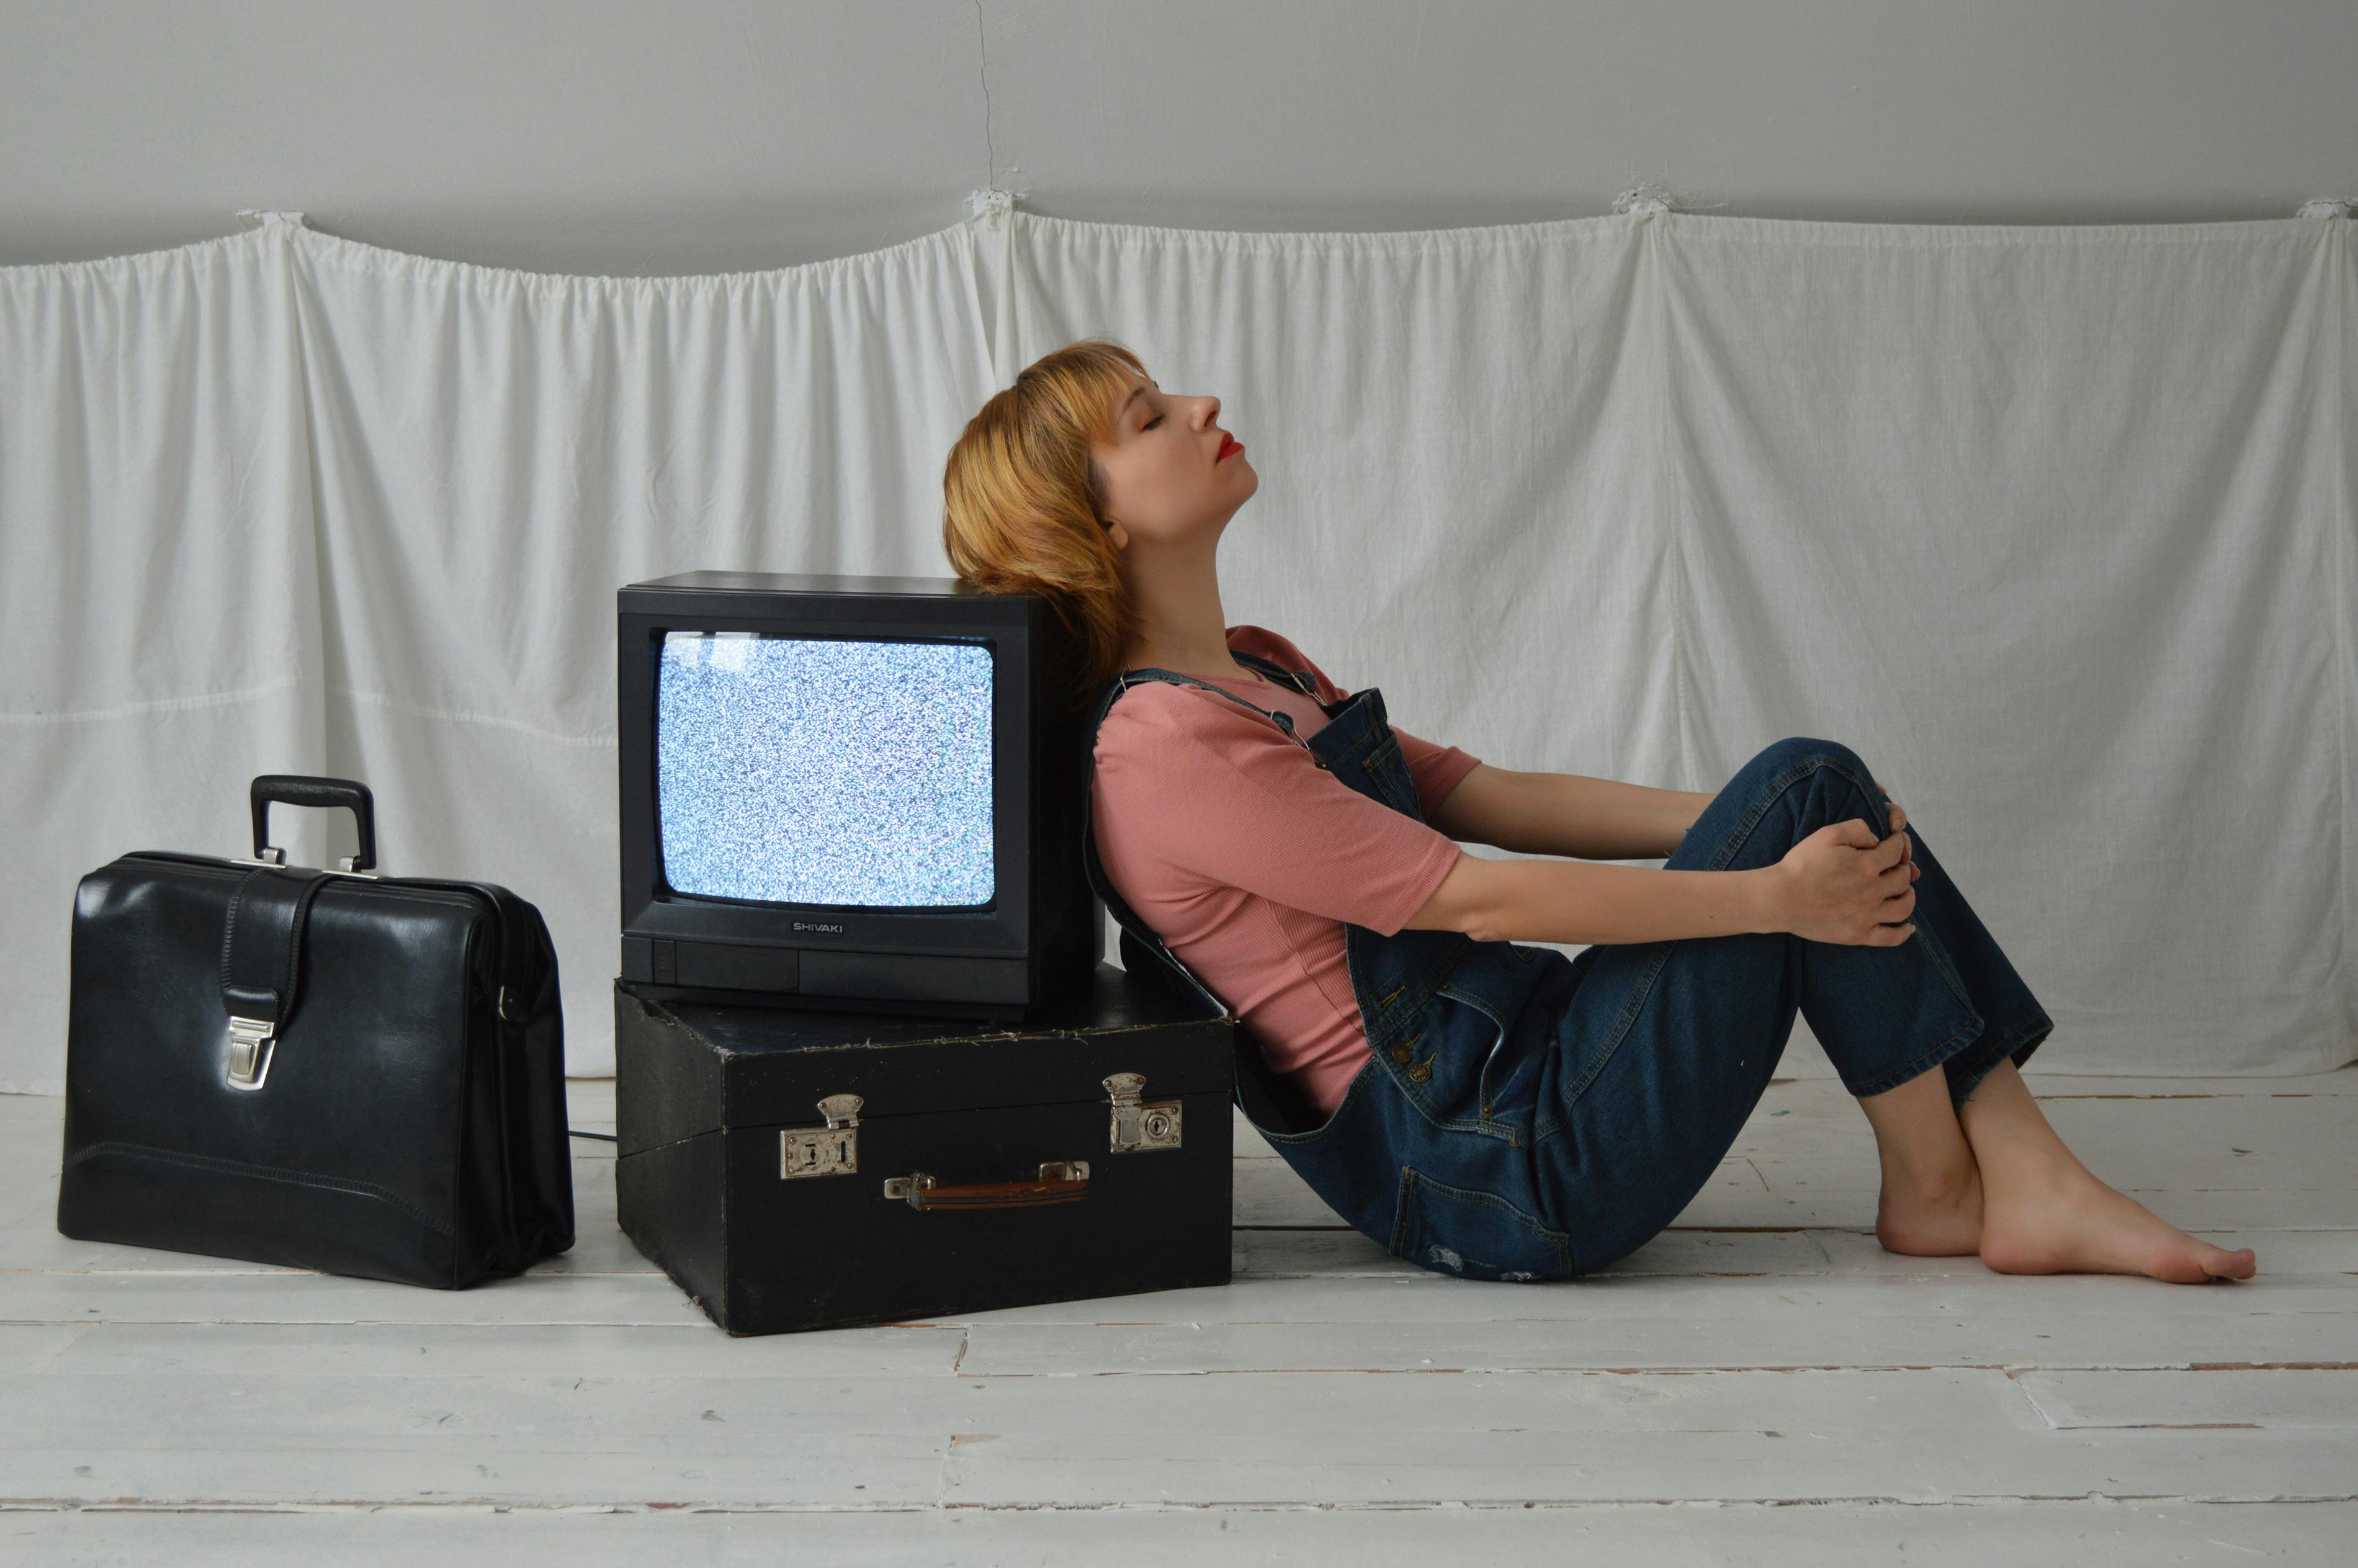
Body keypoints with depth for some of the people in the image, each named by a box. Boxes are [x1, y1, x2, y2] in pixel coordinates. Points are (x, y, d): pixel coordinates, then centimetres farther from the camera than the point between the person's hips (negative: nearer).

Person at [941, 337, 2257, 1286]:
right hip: (1515, 1182, -9)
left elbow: (1490, 797, 13)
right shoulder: (1162, 748, -16)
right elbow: (1473, 895, -17)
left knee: (1815, 794, 3)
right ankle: (1932, 1188, 3)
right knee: (1810, 783, -9)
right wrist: (1772, 891, -13)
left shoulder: (1252, 672, 16)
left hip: (1517, 1080, 9)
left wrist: (1746, 820, 5)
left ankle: (2023, 1175, 0)